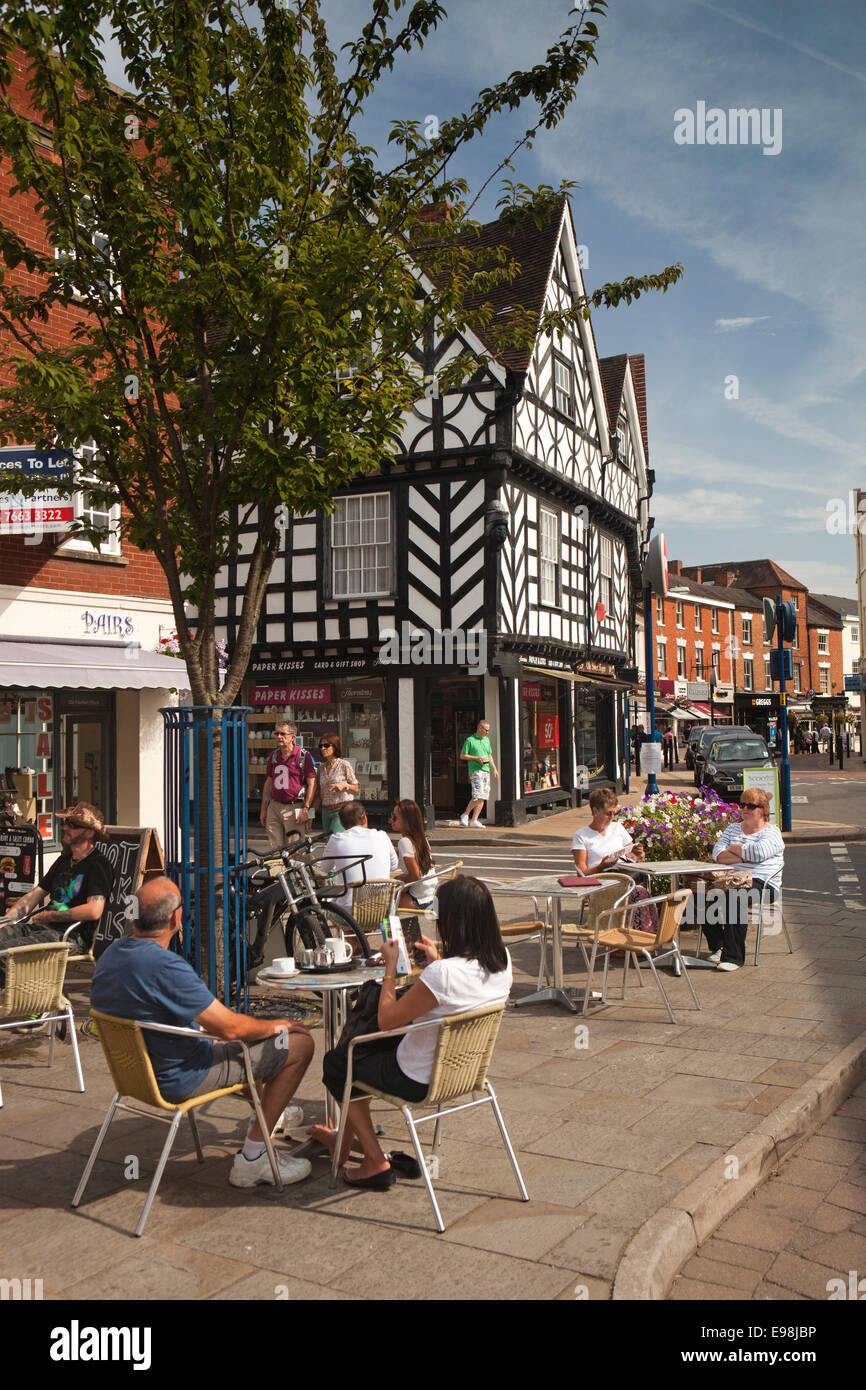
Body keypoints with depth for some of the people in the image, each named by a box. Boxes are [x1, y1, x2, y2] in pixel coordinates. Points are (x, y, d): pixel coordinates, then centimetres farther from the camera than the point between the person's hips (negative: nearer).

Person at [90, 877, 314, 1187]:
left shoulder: (109, 955, -3)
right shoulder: (166, 966, -32)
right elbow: (231, 1027, -26)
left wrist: (209, 1029, 17)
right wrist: (278, 1025, -7)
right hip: (178, 1079, -9)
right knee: (299, 1043, -4)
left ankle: (266, 1111, 48)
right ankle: (252, 1160, 1)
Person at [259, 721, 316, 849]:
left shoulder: (303, 756, -5)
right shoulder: (274, 756, 11)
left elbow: (312, 783, -6)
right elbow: (268, 782, 17)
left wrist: (306, 809, -12)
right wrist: (263, 809, 15)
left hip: (294, 808, -5)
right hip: (274, 807, 5)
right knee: (275, 848, 3)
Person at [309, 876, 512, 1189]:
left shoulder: (443, 973, -34)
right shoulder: (502, 960, -11)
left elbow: (386, 1020, -21)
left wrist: (390, 967, -11)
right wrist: (437, 961, 8)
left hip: (421, 1081, -8)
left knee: (336, 1063, 16)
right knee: (364, 1045, 29)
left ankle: (375, 1161, 20)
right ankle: (347, 1138, 46)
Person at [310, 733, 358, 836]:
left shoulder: (344, 764, -4)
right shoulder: (321, 767, 11)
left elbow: (355, 789, 0)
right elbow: (318, 795, 14)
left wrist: (344, 785, -20)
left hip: (342, 810, -6)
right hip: (326, 812, 6)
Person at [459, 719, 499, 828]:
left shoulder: (486, 739, 17)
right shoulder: (470, 740, -4)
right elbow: (462, 755, -3)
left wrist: (494, 768, 16)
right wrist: (477, 758, -12)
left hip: (486, 770, 7)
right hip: (475, 770, -7)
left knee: (483, 797, 1)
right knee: (478, 796, -16)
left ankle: (474, 820, 5)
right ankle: (465, 814, 2)